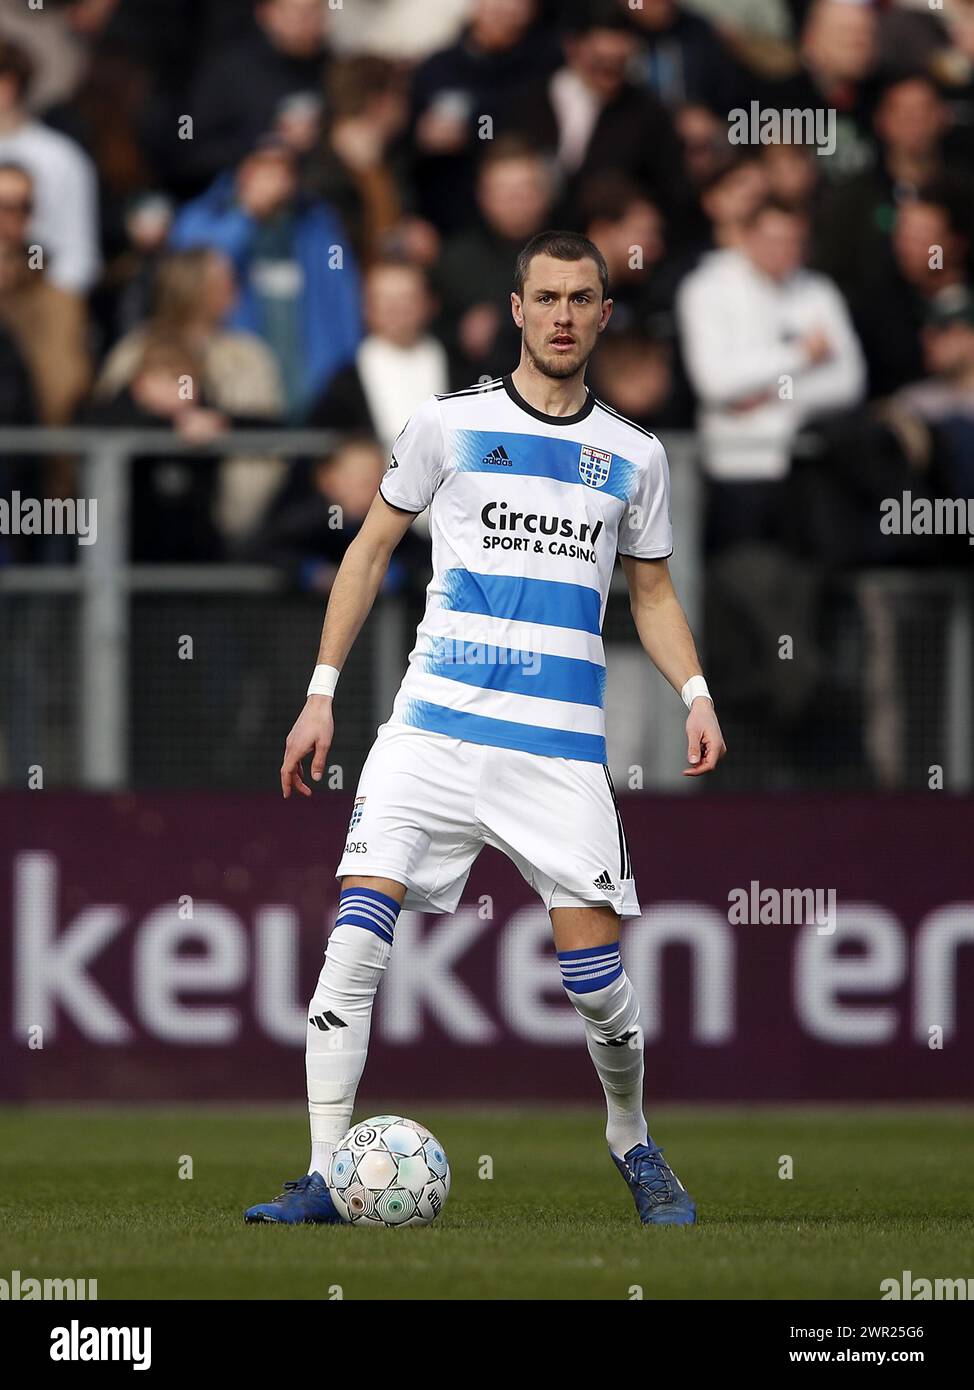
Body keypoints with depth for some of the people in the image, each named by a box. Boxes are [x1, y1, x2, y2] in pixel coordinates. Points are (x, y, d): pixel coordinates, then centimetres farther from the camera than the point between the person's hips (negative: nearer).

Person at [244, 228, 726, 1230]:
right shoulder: (449, 424, 5)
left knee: (594, 972, -4)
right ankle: (326, 1176, -11)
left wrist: (697, 696, 4)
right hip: (433, 729, -1)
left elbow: (652, 594, 21)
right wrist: (322, 693, 7)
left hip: (563, 749, 1)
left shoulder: (633, 457, 12)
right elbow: (371, 547, 12)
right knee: (356, 937, -15)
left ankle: (631, 1141, 25)